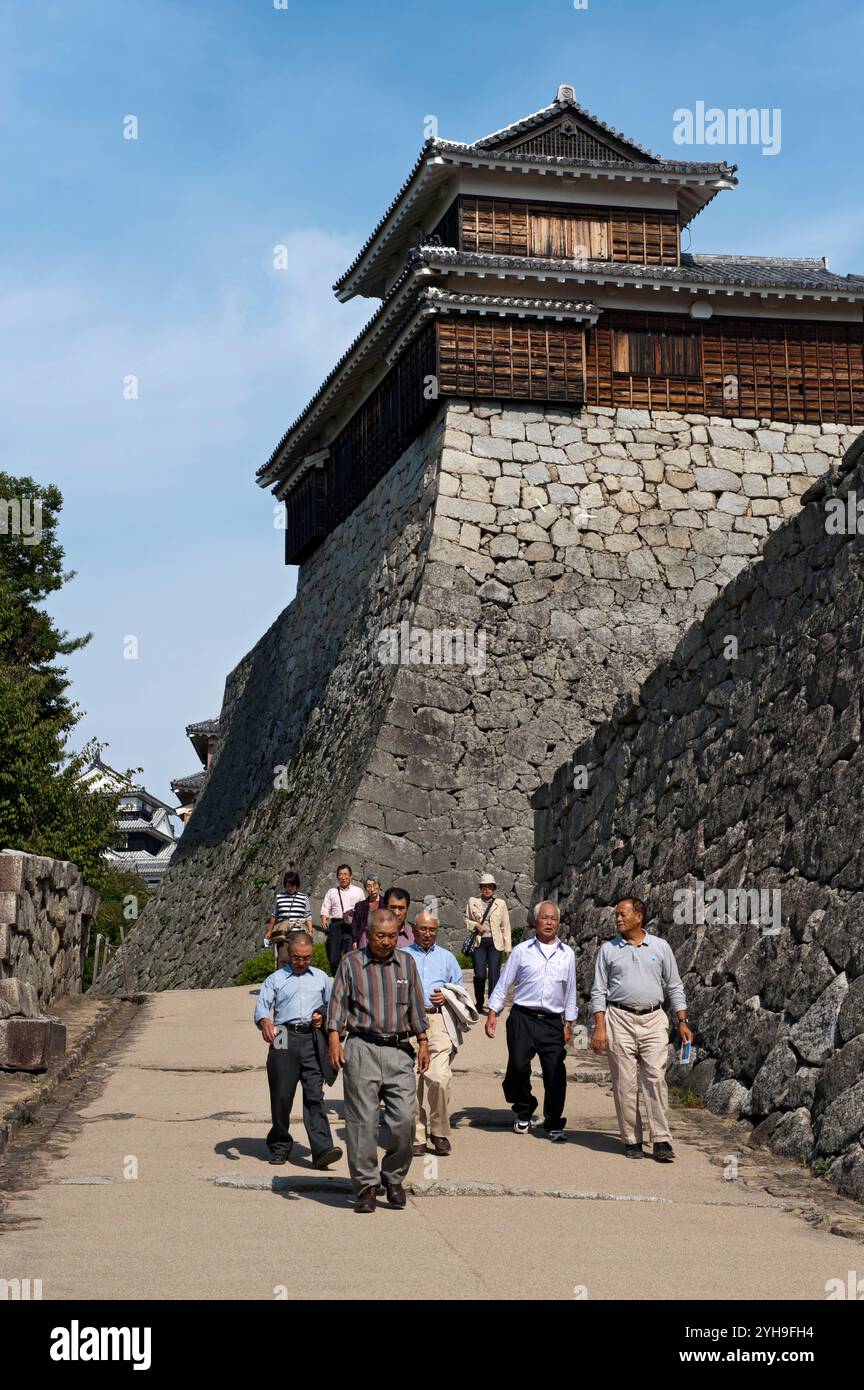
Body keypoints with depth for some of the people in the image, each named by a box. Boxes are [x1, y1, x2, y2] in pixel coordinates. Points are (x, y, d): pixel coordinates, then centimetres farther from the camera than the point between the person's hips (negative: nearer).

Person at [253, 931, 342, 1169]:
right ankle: (279, 1147, 15)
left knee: (315, 1095, -9)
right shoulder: (275, 979, 13)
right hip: (285, 1038, -1)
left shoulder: (321, 978, 22)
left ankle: (322, 1150, -18)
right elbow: (261, 1006, -1)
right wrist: (265, 1022, -23)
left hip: (312, 1040, 1)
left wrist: (323, 1015, 7)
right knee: (281, 1096, -1)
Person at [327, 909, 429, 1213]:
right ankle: (365, 1185, 5)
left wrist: (423, 1042, 12)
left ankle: (394, 1178, 14)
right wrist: (334, 1039, -12)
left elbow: (416, 1006, 18)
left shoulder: (406, 963, 14)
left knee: (405, 1118, -5)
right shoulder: (351, 962, 5)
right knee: (362, 1120, -3)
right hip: (362, 1049, -2)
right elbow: (338, 1002, 0)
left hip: (399, 1051, 2)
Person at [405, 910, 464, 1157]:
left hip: (438, 1020, 0)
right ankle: (417, 1136, 4)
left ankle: (439, 1132, -2)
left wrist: (446, 998, 2)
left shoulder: (446, 957, 22)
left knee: (440, 1078, -16)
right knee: (411, 1082, -5)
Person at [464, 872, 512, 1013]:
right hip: (478, 942, 0)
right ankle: (479, 1005, 10)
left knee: (494, 973, -9)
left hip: (495, 943, 0)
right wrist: (476, 925, -4)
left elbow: (505, 926, 9)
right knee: (480, 974, -7)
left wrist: (508, 947, 4)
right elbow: (466, 919, 18)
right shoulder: (473, 902, 10)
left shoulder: (501, 904, 10)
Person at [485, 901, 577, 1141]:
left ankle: (554, 1124, 9)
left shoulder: (567, 954, 11)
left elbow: (570, 992, 17)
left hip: (553, 1022, 1)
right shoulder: (521, 950, 5)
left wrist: (568, 1023, 14)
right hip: (522, 1019, -1)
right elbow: (503, 984, 7)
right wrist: (492, 1013, 0)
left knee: (555, 1073, -5)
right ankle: (523, 1112, 22)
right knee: (518, 1067, -5)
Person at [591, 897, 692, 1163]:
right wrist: (599, 1027, -3)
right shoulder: (608, 949, 8)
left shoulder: (660, 947, 9)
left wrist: (682, 1023, 6)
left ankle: (661, 1141, -10)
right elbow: (599, 991, 7)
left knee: (656, 1077, -10)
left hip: (653, 1020, 0)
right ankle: (631, 1140, 7)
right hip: (620, 1019, 0)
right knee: (625, 1082, -1)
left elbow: (674, 986, 13)